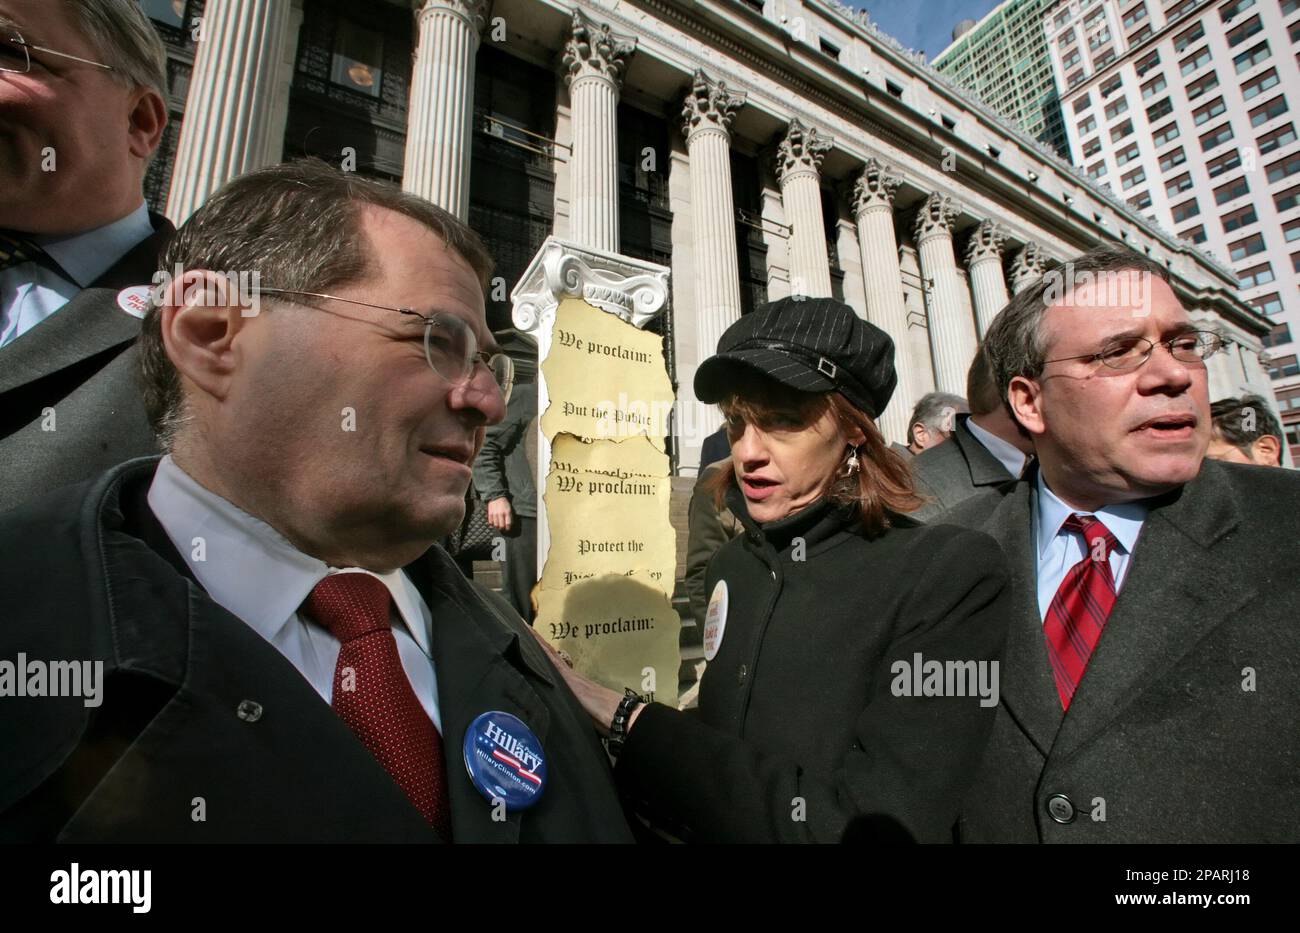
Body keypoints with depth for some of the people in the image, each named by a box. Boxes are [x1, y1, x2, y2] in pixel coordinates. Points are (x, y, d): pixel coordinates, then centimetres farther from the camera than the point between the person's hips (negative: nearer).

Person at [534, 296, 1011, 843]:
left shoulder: (949, 573, -24)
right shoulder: (731, 563, -8)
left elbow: (872, 822, -31)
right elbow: (720, 751, 1)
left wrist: (621, 717, -31)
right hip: (708, 830, 5)